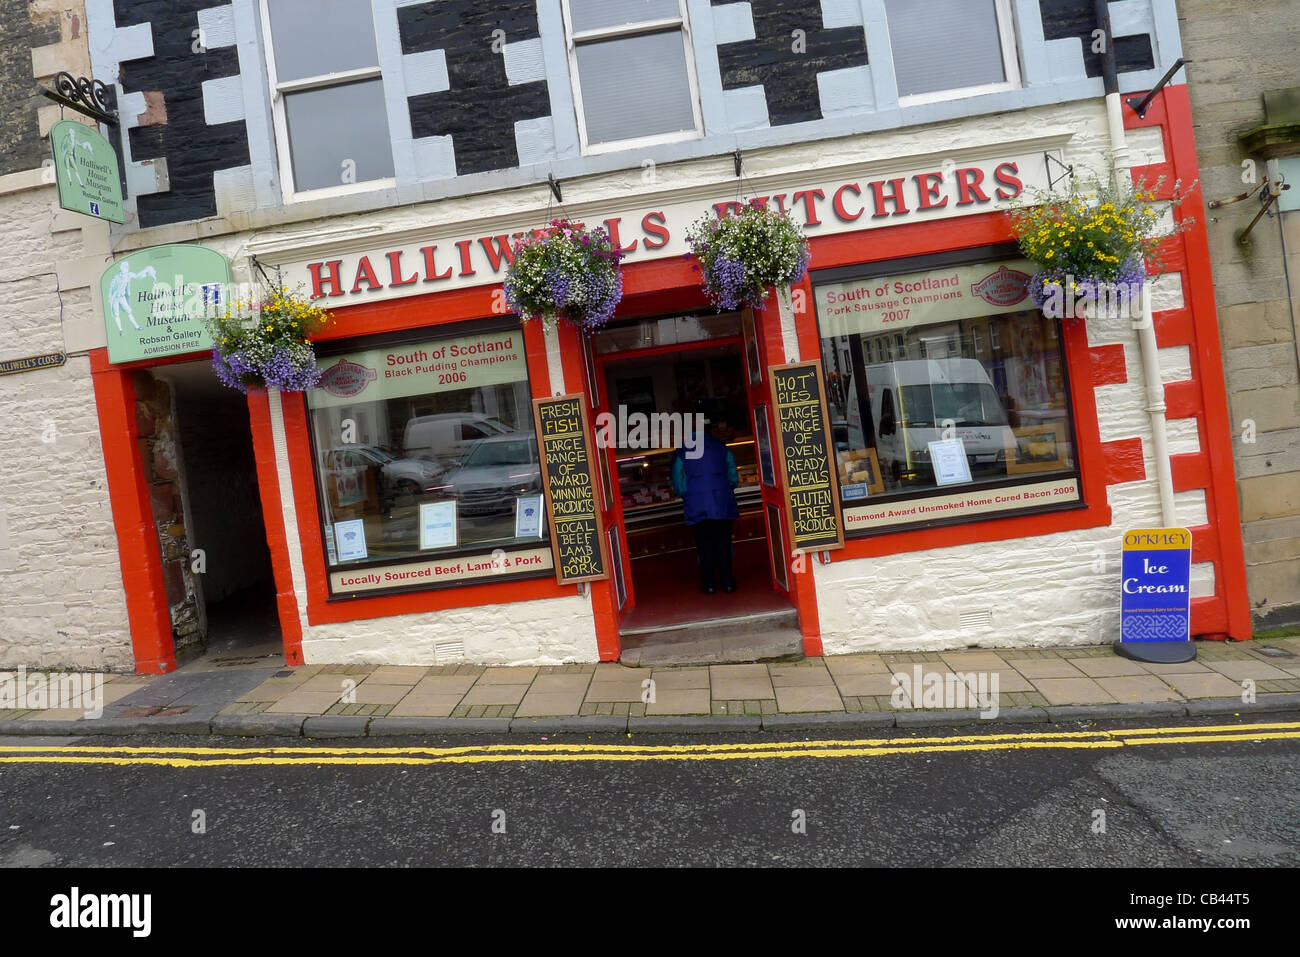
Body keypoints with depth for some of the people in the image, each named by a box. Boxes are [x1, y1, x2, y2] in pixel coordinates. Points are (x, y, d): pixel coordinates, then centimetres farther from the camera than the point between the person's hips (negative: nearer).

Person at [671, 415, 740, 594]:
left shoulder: (682, 452, 1)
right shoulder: (721, 447, 5)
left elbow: (678, 484, 0)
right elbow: (733, 478, 6)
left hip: (697, 507, -1)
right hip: (722, 505, 1)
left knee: (704, 545, 7)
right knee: (723, 542, 7)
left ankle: (709, 584, 9)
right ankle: (728, 582, 8)